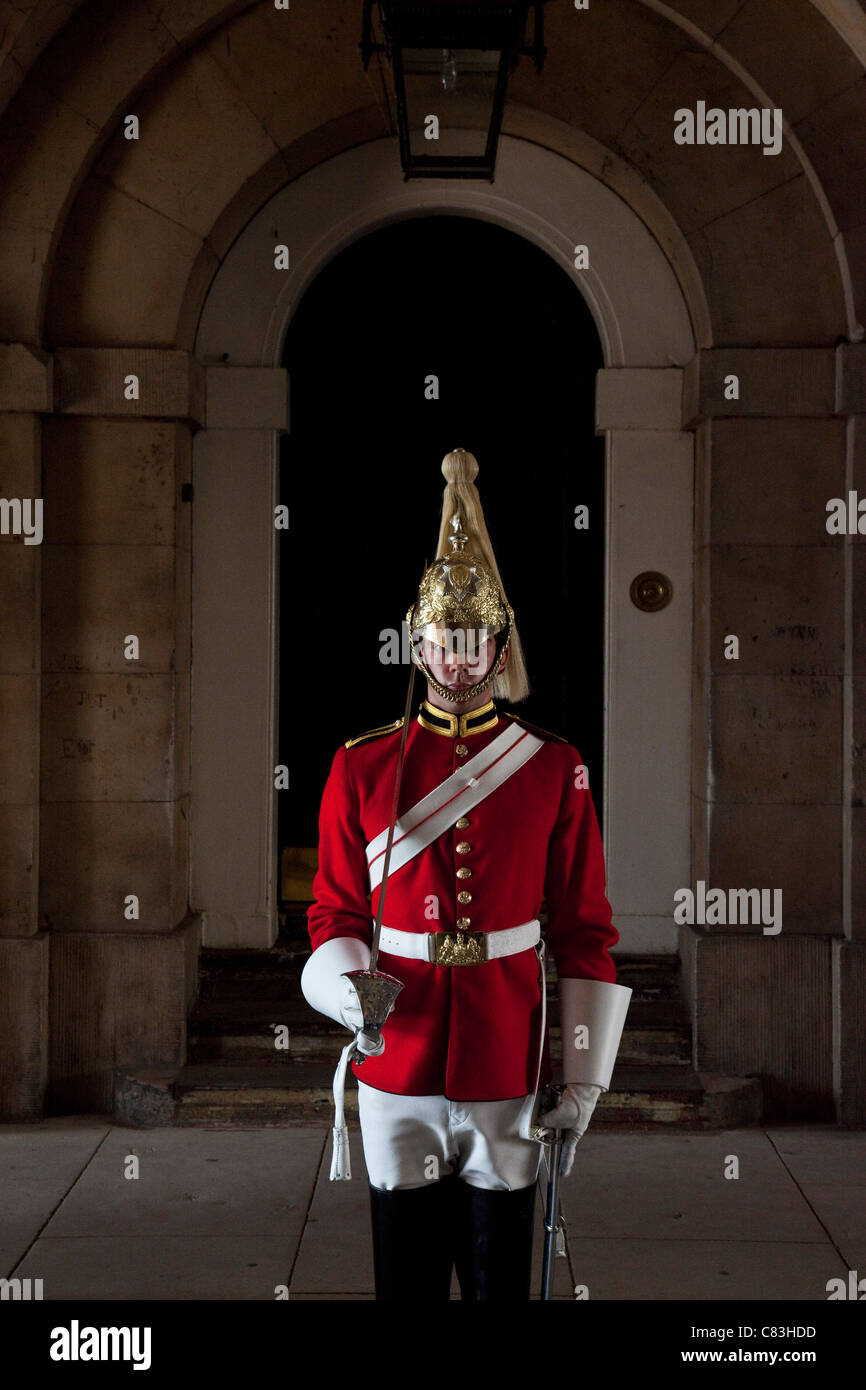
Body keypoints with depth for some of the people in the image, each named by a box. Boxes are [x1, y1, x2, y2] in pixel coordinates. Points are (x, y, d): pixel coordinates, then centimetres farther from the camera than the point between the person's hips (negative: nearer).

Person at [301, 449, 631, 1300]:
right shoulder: (361, 768, 1)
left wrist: (583, 1083, -3)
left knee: (501, 1275, 11)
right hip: (397, 1067, 0)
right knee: (406, 1275, 9)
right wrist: (349, 992, -16)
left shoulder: (555, 771, -1)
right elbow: (335, 914, 5)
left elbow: (585, 935, 0)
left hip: (507, 1068, 0)